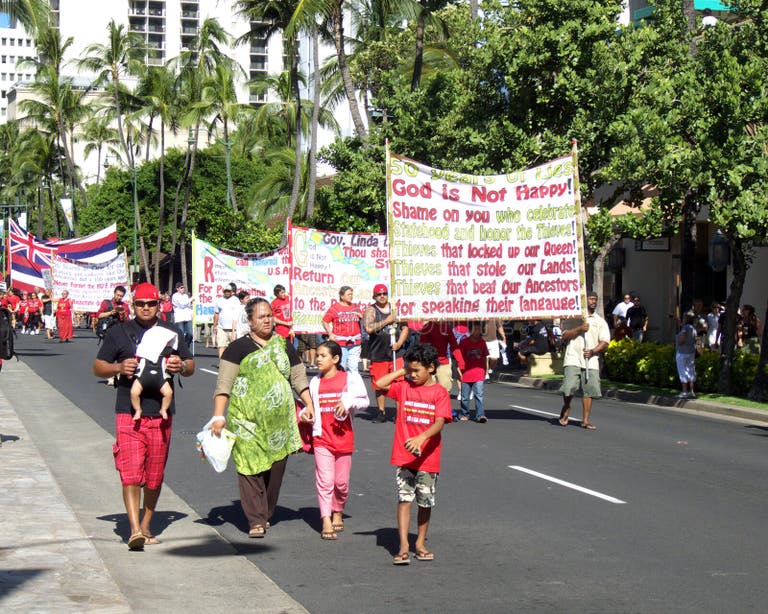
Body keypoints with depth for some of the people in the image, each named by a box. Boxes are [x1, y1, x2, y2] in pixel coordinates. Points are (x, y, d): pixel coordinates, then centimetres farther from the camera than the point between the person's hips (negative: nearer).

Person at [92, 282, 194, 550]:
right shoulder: (118, 332, 7)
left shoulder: (171, 332, 14)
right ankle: (134, 530, -18)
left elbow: (191, 365, 19)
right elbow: (98, 367, 8)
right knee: (131, 473, -14)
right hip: (129, 414, -3)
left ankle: (146, 526, 22)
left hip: (161, 415, 3)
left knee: (155, 477, 8)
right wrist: (119, 368, -12)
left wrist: (181, 366, -5)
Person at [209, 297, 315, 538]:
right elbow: (224, 384, -3)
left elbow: (299, 378, 20)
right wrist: (218, 415, -12)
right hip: (247, 419, -4)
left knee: (276, 468, 6)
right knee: (251, 467, -10)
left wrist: (309, 405, 7)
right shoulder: (239, 347, 2)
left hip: (279, 420, 4)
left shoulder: (284, 347, 16)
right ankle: (256, 521, -8)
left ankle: (266, 514, 22)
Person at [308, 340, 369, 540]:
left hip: (343, 437, -1)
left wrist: (347, 403, -20)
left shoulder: (349, 378, -2)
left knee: (341, 481, 9)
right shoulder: (315, 382, 8)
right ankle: (326, 521, -11)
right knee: (325, 480, -9)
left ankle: (338, 512, 32)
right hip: (322, 438, 1)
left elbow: (364, 401, -5)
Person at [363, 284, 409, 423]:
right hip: (378, 353, -1)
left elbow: (405, 328, 11)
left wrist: (399, 343, -5)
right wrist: (387, 321, -13)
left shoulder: (395, 309, 11)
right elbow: (368, 328, -15)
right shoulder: (370, 310, 1)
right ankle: (381, 412, 18)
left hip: (396, 353, 1)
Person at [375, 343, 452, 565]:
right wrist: (402, 371, 1)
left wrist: (421, 437, -30)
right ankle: (403, 546, -7)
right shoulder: (404, 387, 6)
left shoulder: (439, 393, -4)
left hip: (428, 458, -1)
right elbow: (380, 384, -3)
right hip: (403, 457, 1)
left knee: (425, 503, 9)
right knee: (404, 499, -5)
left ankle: (420, 543, 24)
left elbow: (439, 422, -14)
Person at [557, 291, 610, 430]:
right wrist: (579, 329, -9)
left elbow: (604, 342, 7)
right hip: (573, 358, -2)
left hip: (591, 361, 2)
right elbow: (564, 336, 5)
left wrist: (593, 351, -10)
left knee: (589, 390, -3)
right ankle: (565, 410, 15)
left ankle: (585, 420, 5)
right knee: (569, 387, -12)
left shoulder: (601, 322, 16)